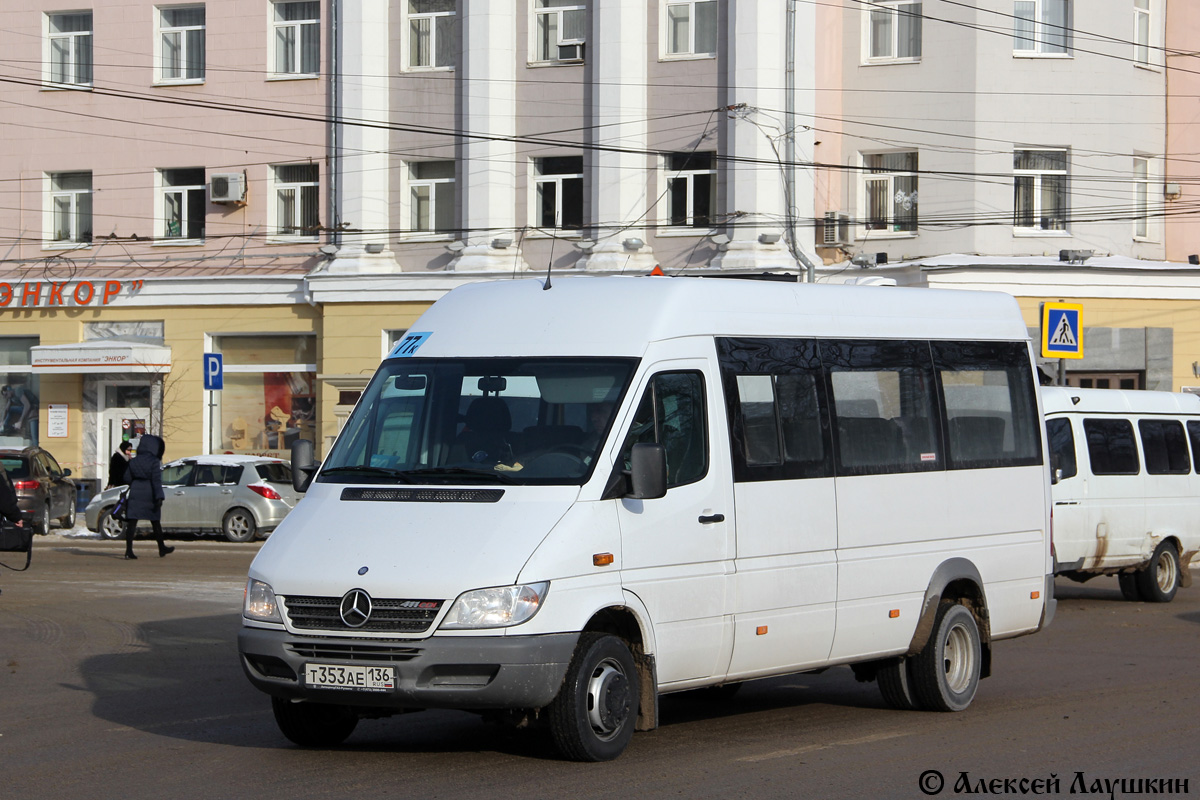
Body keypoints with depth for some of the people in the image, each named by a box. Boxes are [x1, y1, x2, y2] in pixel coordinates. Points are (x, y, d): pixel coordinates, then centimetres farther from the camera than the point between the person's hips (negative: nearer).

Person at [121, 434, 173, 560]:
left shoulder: (133, 461, 4)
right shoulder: (154, 461, -9)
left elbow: (127, 478, 9)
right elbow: (156, 480, -16)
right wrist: (159, 497, -18)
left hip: (135, 493, 3)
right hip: (149, 495, -3)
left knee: (132, 522, -2)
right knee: (155, 522, 12)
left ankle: (129, 549, -14)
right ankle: (162, 548, 25)